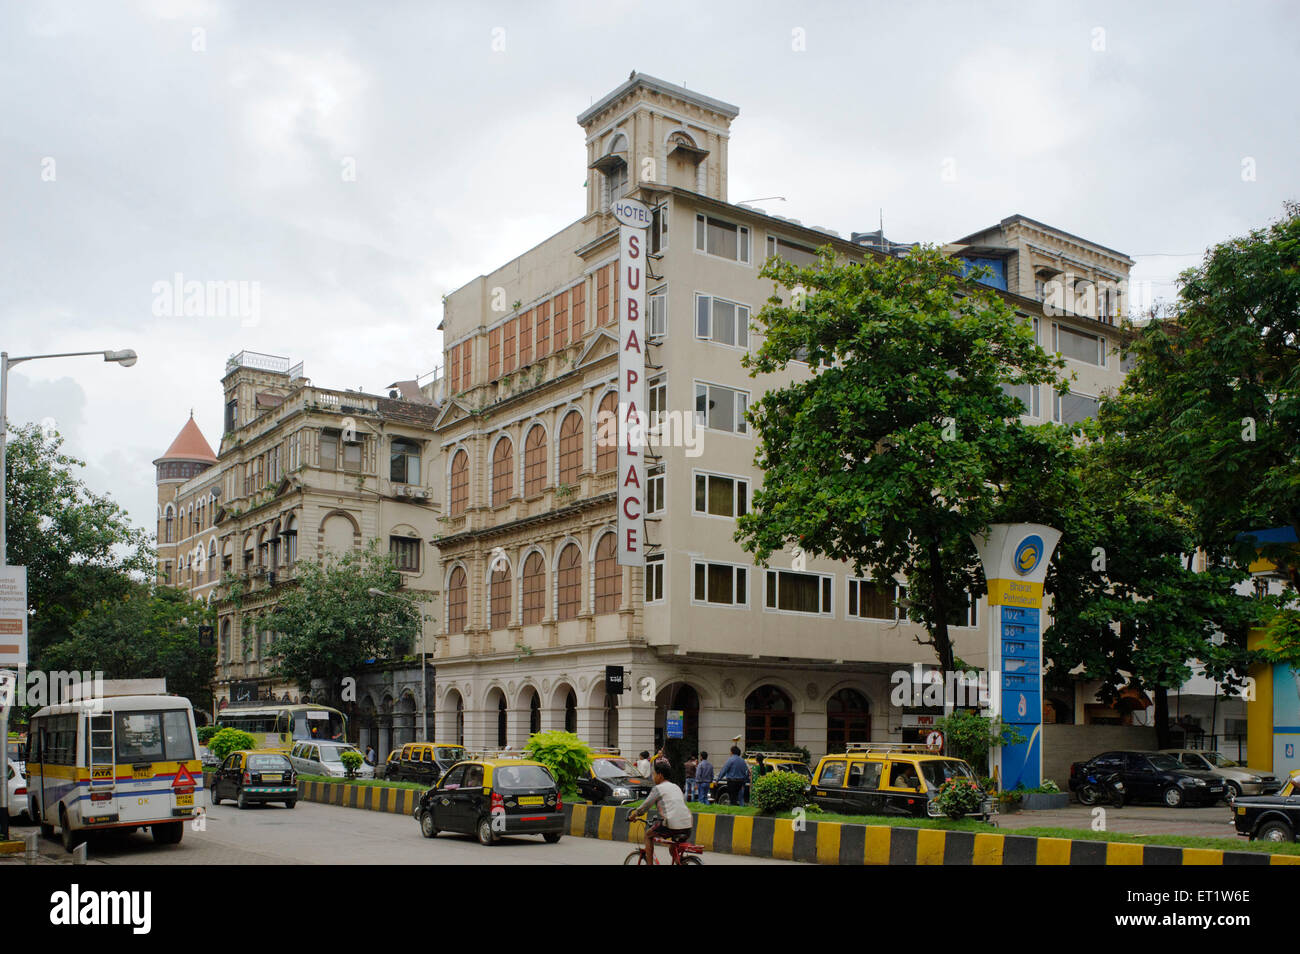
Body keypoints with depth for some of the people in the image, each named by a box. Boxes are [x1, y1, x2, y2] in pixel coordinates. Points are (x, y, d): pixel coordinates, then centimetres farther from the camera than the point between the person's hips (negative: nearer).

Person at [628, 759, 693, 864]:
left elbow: (645, 806, 2)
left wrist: (634, 815, 19)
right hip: (687, 827, 6)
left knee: (648, 834, 20)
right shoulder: (676, 786, 21)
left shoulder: (658, 788, 1)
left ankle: (649, 863, 16)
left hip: (672, 826, -6)